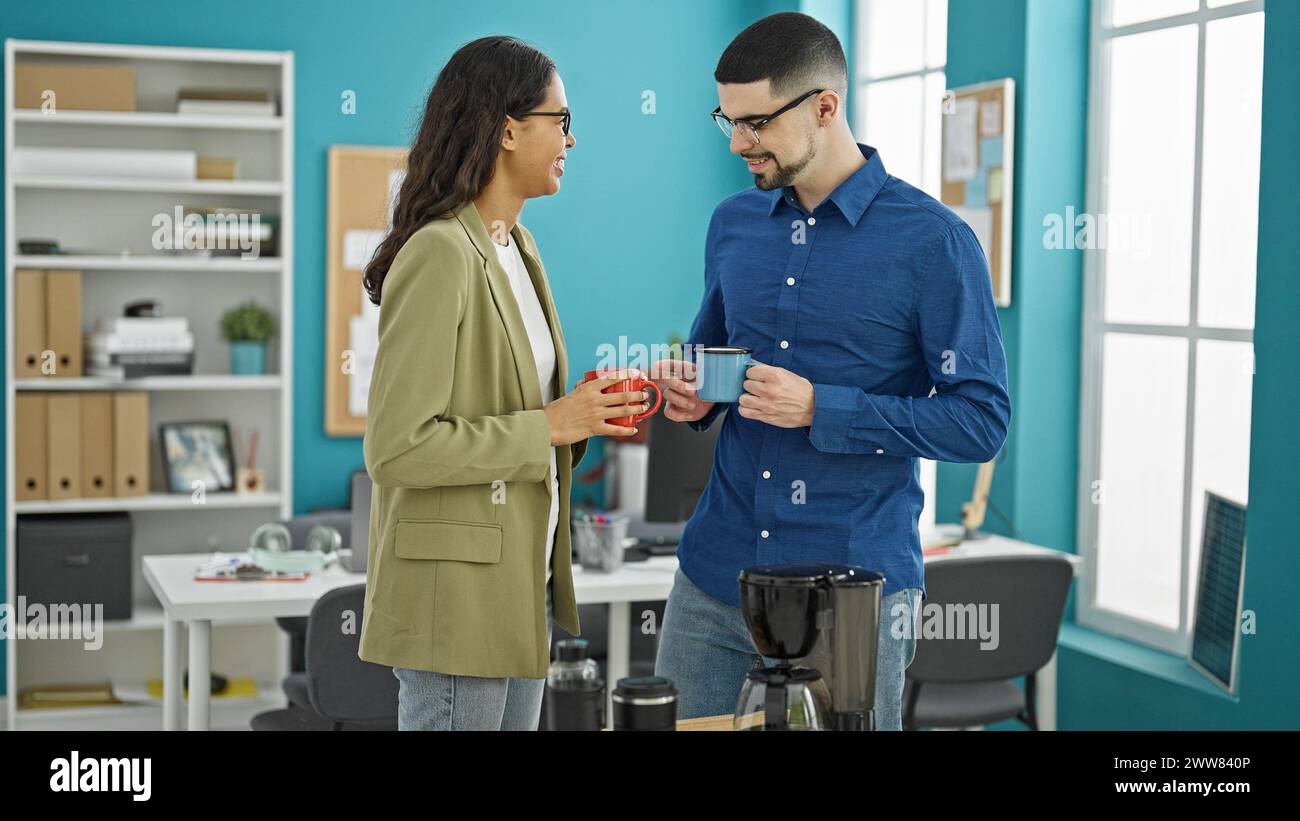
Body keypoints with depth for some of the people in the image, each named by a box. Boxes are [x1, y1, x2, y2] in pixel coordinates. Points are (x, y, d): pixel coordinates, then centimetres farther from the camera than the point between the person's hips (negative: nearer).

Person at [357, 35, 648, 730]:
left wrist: (583, 414, 2)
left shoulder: (516, 247, 12)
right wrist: (548, 426, -18)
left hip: (522, 586, 9)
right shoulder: (439, 254, -18)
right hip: (456, 593, -9)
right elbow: (396, 447, -22)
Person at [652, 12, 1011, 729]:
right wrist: (694, 395, -1)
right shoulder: (733, 224, 8)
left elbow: (981, 421, -11)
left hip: (853, 590, -5)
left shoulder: (933, 242, -9)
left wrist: (820, 409, -19)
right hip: (714, 576, 5)